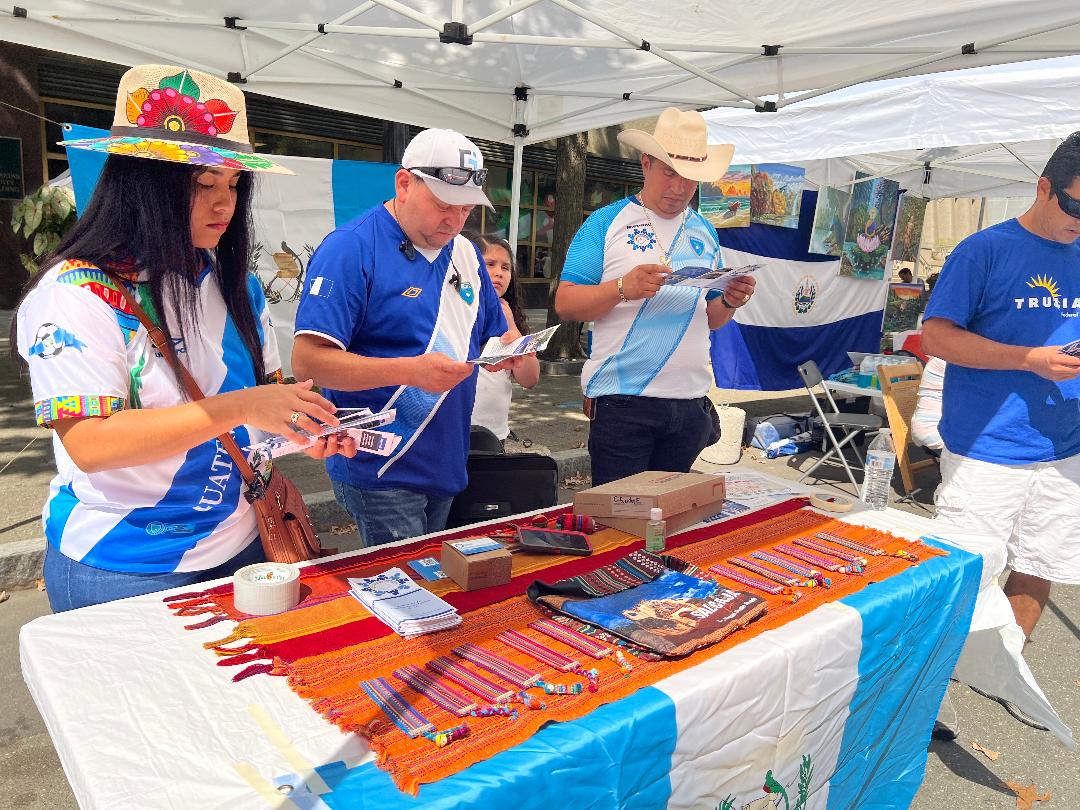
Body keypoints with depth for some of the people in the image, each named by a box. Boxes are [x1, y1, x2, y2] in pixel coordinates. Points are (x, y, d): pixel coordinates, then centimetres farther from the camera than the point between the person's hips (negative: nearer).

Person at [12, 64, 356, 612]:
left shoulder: (236, 286, 4)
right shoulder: (77, 293, -16)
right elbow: (87, 443, -25)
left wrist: (302, 431, -8)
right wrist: (240, 407, -31)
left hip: (240, 549, 6)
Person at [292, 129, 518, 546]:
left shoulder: (465, 253, 9)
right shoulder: (351, 248, -14)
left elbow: (493, 334, 18)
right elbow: (308, 359, -20)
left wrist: (508, 350, -7)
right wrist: (411, 370, -30)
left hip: (447, 465, 7)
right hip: (380, 472, -7)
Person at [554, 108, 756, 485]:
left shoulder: (704, 232, 15)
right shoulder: (605, 223, -1)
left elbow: (710, 319, 19)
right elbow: (565, 304, -7)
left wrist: (729, 302, -3)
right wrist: (624, 288, -23)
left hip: (691, 402, 5)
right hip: (622, 401, -5)